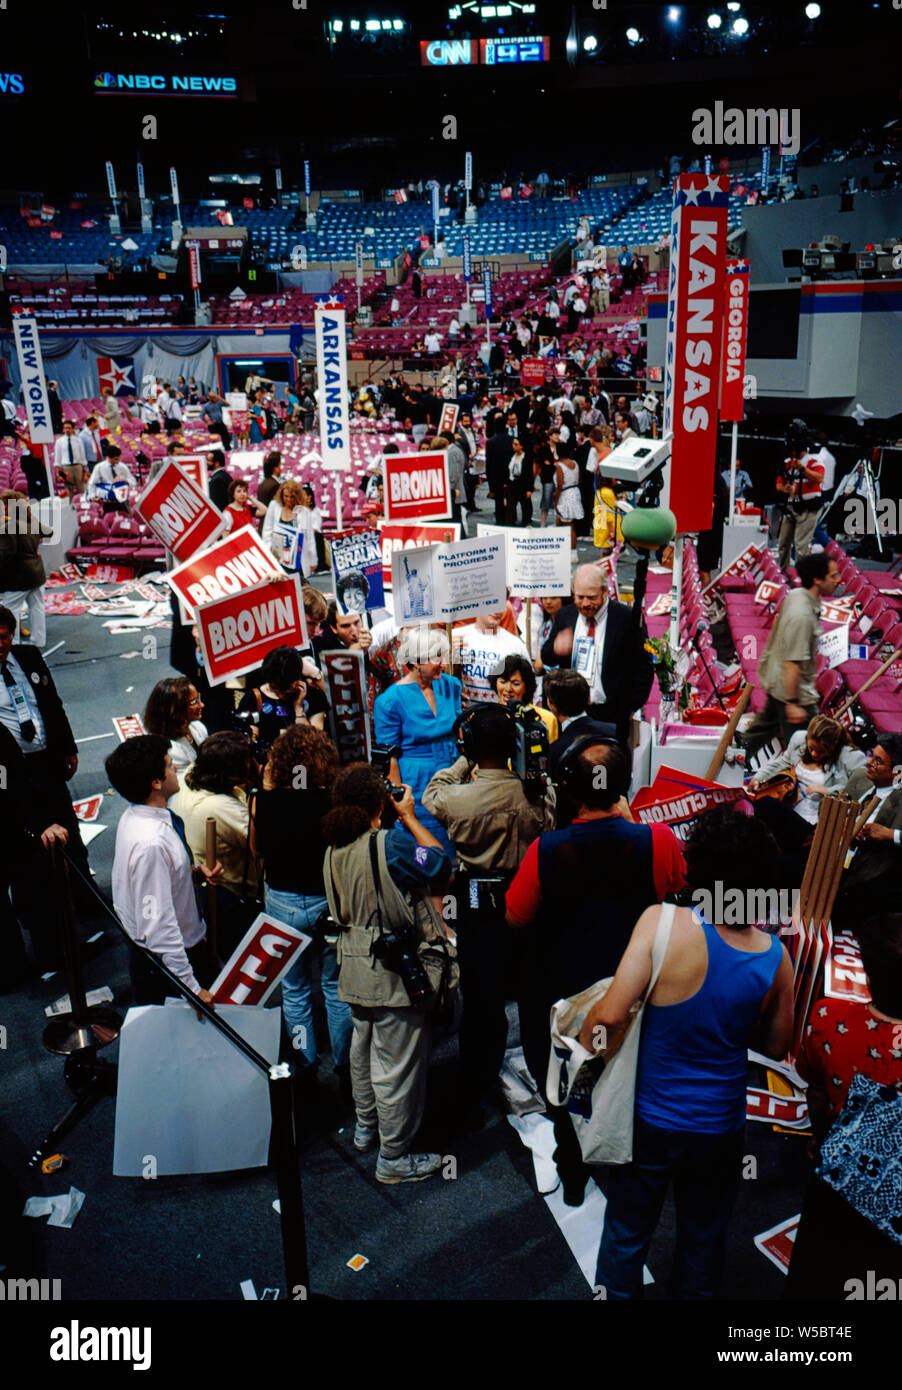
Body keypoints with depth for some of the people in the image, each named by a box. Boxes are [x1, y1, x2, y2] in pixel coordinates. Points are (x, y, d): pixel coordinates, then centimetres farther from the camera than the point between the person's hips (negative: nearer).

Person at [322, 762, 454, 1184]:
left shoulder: (334, 849, 0)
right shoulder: (390, 844, -25)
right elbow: (440, 864, -15)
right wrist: (409, 816, -7)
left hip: (357, 969, 8)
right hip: (394, 972, -8)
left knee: (364, 1047, 25)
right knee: (397, 1063, 5)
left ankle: (366, 1127, 44)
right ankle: (394, 1157, 17)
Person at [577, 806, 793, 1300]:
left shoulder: (663, 923, -25)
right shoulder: (775, 956, -13)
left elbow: (609, 1015, -26)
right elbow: (774, 1046, 1)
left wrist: (582, 1041, -6)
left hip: (650, 1121, -2)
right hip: (721, 1128, 3)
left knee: (626, 1236, 20)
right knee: (703, 1243, 25)